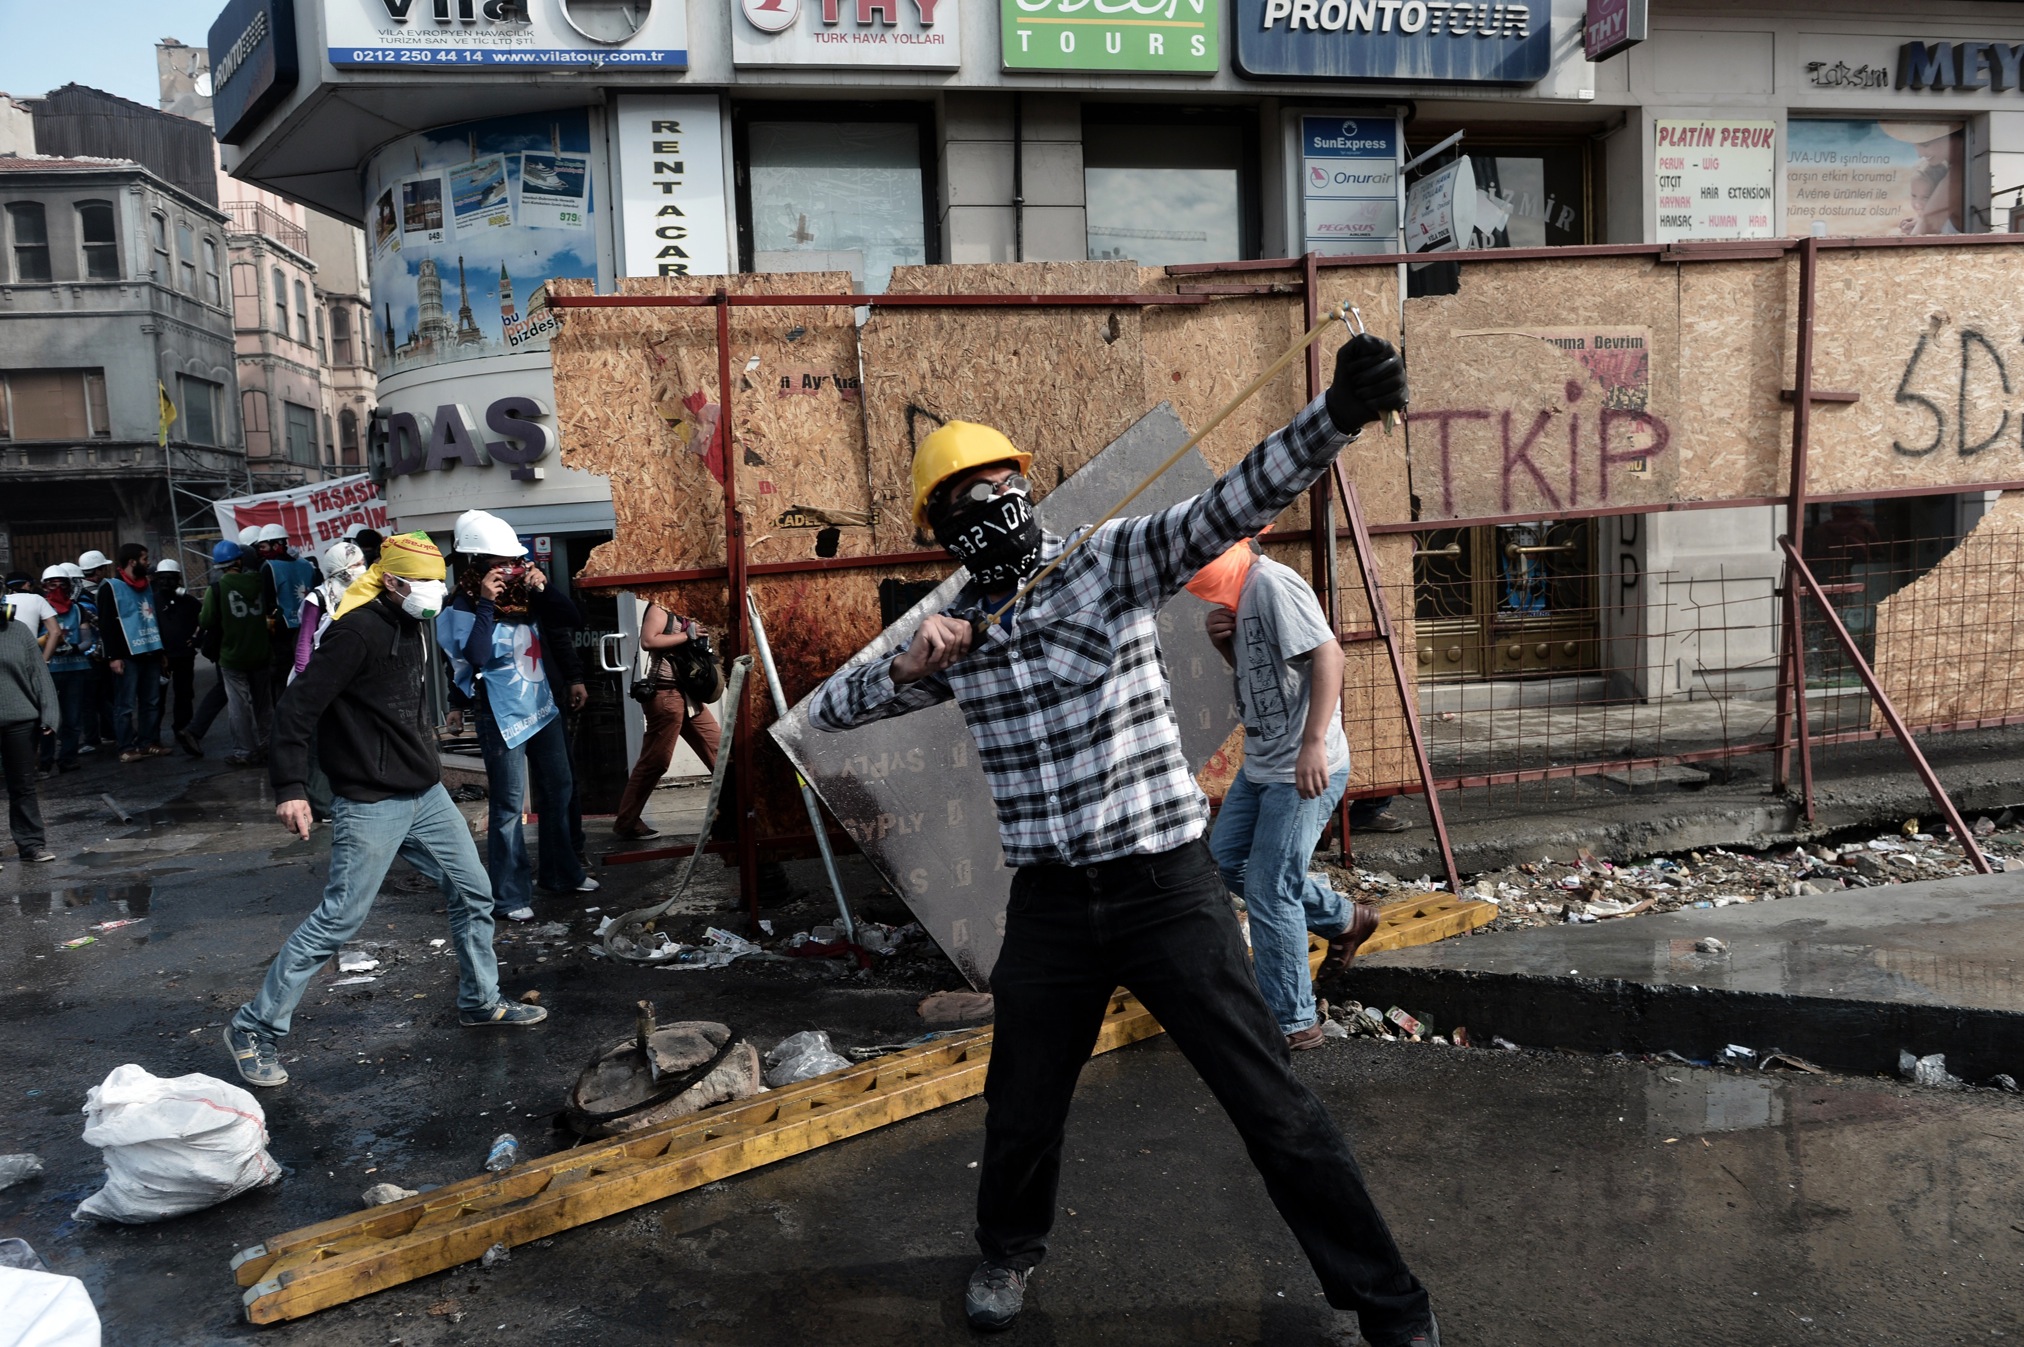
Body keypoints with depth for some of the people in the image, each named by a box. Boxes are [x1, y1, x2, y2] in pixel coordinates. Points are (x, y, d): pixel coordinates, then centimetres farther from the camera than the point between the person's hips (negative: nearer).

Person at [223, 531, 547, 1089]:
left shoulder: (410, 627, 10)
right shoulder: (357, 632, -18)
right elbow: (297, 707, -21)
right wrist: (290, 788, -24)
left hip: (426, 795, 9)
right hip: (371, 806, -9)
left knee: (473, 894, 13)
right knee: (339, 919, -6)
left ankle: (481, 1001, 30)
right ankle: (255, 1029, 8)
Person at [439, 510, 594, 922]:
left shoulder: (523, 597, 3)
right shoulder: (464, 608, -13)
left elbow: (574, 620, 4)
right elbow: (476, 657, -29)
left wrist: (543, 589, -8)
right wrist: (486, 604, -26)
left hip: (543, 709, 7)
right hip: (503, 718, -7)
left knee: (560, 791, 17)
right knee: (508, 807, -3)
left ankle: (562, 873, 34)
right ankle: (511, 896, 5)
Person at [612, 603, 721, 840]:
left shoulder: (684, 614, 20)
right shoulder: (660, 608, -5)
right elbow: (648, 641, -20)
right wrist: (687, 635, -14)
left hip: (690, 695, 9)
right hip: (666, 694, -9)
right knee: (655, 761, -5)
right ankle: (626, 822, 4)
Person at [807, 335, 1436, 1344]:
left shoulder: (1110, 561, -6)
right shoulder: (954, 634, 6)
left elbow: (1227, 508, -21)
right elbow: (825, 710, 11)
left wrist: (1336, 414, -38)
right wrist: (910, 667, -10)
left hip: (1167, 885, -3)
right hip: (1049, 906, 4)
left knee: (1274, 1107, 0)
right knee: (1021, 1109, 18)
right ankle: (1010, 1250, 49)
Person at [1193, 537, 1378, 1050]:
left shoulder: (1273, 583, -19)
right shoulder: (1239, 594, 10)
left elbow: (1327, 654, -28)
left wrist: (1313, 742, -36)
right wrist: (1225, 642, 0)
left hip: (1304, 772, -10)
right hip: (1261, 764, 10)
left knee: (1269, 892, -6)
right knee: (1225, 859, 19)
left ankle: (1294, 1024, 9)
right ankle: (1345, 919, 31)